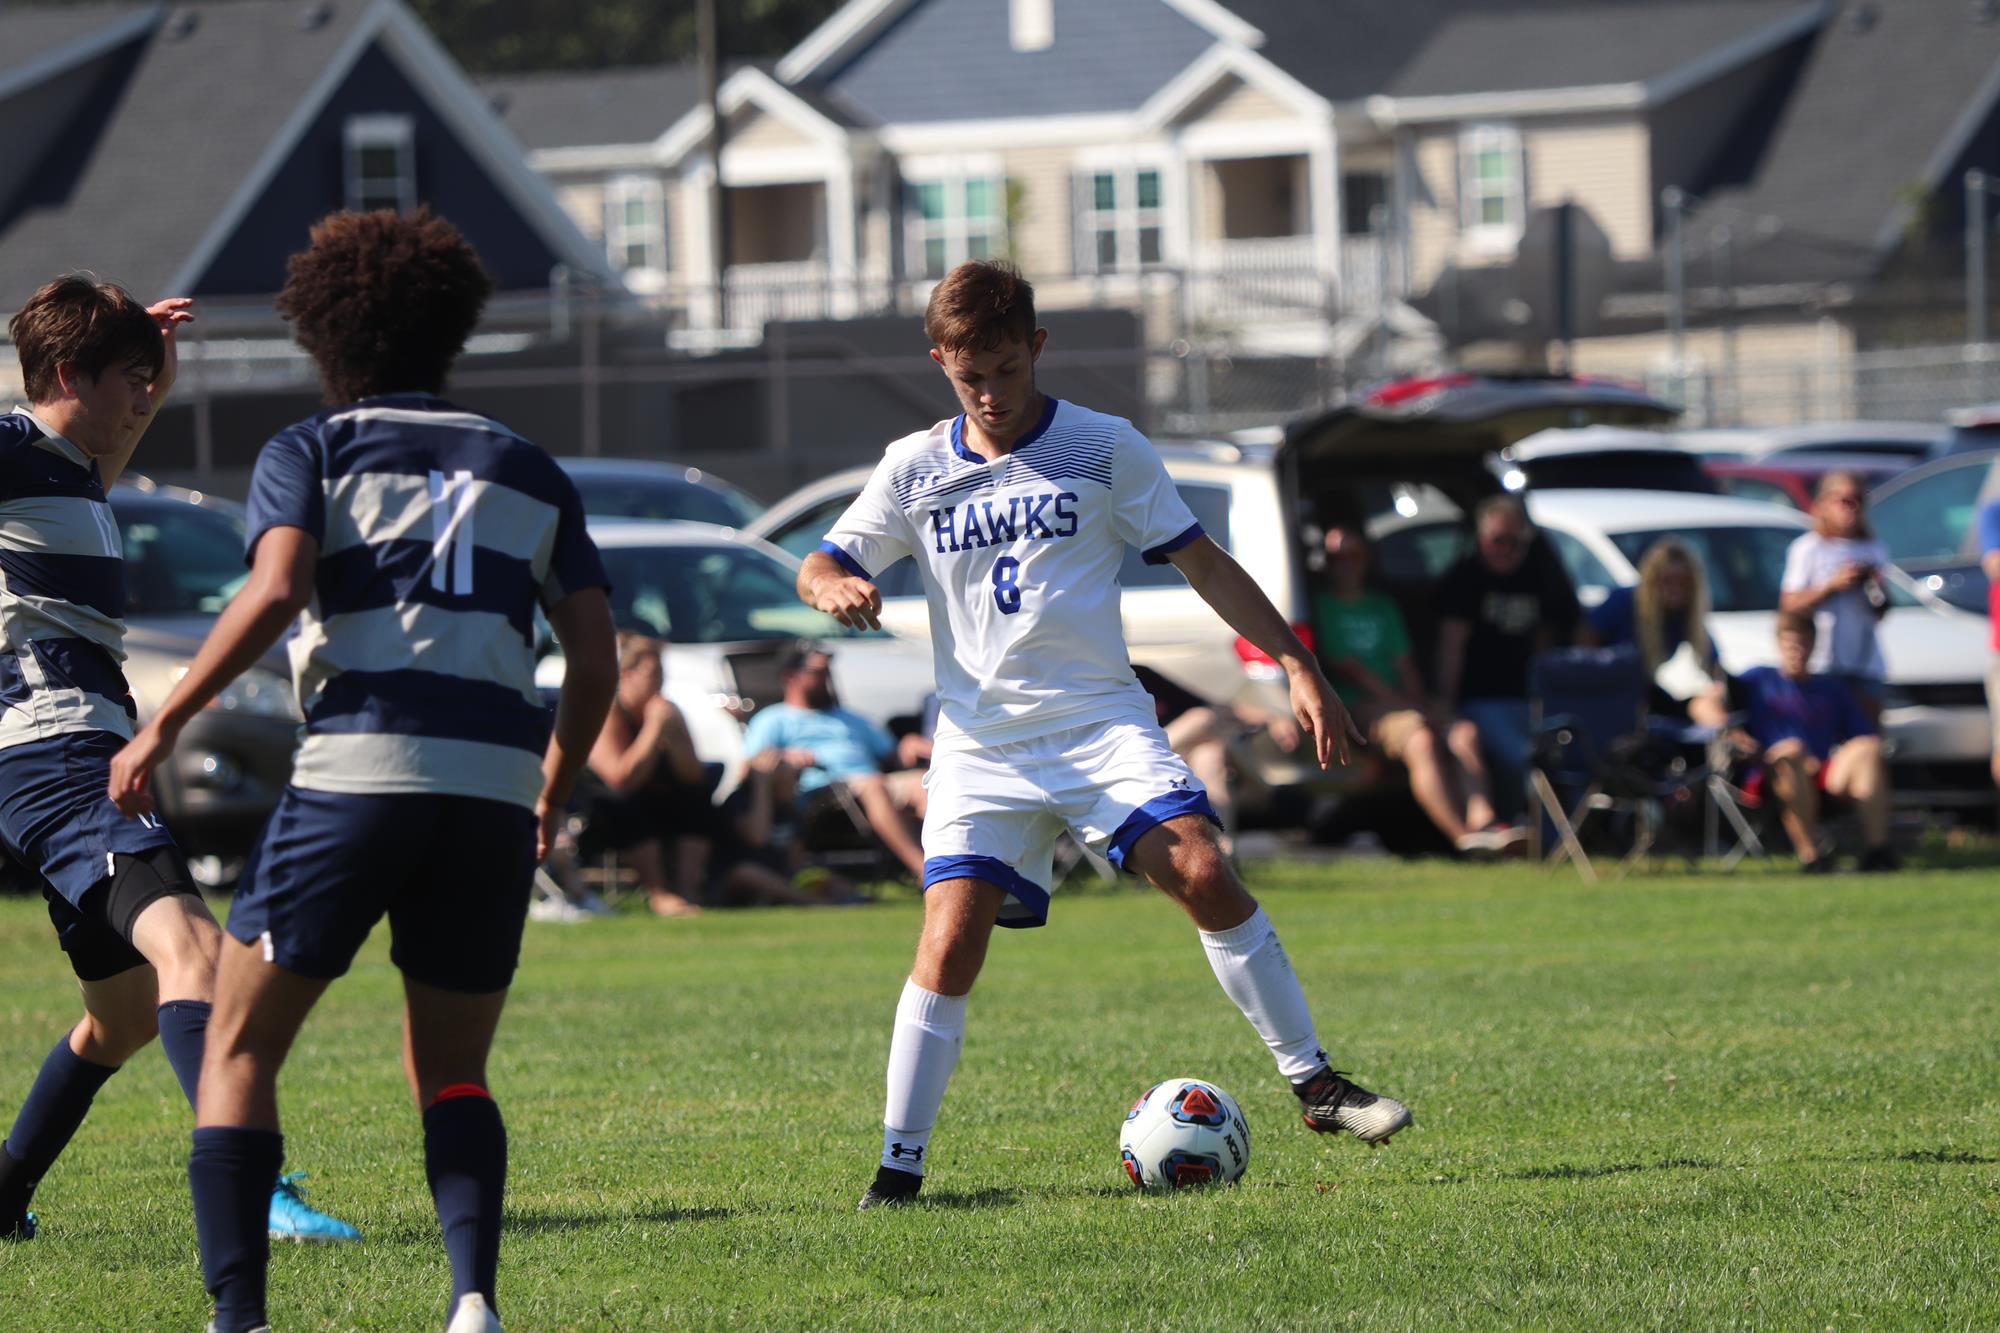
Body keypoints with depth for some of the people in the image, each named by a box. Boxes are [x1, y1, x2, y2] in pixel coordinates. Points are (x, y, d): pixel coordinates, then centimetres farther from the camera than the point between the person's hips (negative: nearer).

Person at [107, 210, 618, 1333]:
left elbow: (274, 591, -10)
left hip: (357, 775, -3)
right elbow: (597, 661, 14)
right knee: (451, 1073, 16)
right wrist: (555, 794, 28)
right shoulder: (528, 471, 20)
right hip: (495, 790, 3)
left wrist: (165, 725, -4)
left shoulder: (310, 452, 9)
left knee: (240, 1049, 8)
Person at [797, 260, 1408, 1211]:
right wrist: (833, 586, -16)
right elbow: (819, 566, 10)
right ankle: (899, 1169, -5)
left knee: (1203, 874, -20)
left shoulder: (1104, 448, 2)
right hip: (982, 739, 1)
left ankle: (1315, 1085, -7)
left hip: (1100, 719, -1)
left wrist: (1298, 665, -2)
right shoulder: (915, 469, 7)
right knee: (950, 942, -13)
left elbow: (1202, 562, 5)